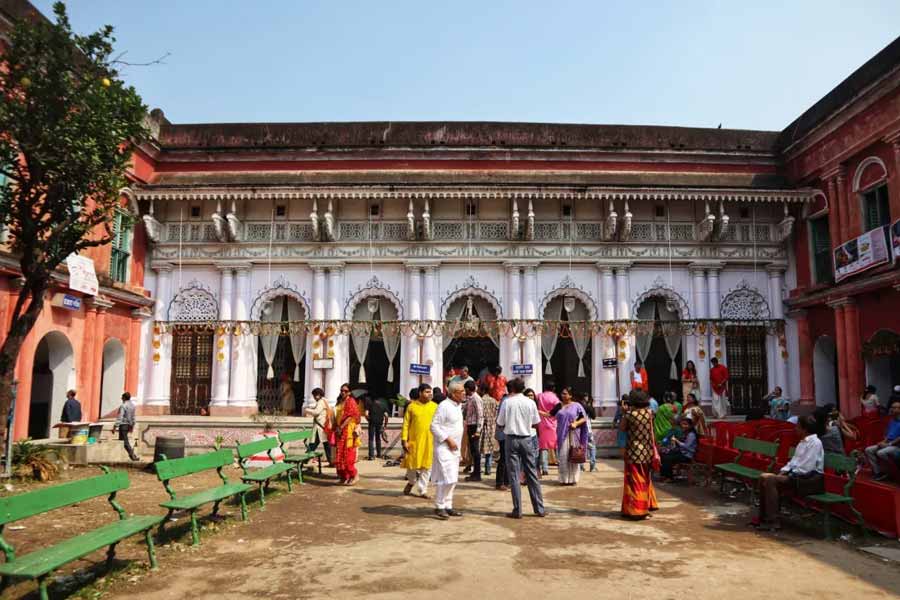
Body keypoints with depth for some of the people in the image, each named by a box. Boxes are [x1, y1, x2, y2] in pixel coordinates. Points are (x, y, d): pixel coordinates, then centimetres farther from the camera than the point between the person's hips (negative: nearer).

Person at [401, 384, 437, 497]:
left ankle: (422, 490, 15)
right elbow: (406, 424, 0)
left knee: (427, 466, 3)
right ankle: (411, 482, 38)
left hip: (430, 441, 1)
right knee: (412, 464, 8)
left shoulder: (435, 407, 5)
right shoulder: (411, 406, 1)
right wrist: (404, 440, -5)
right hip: (414, 440, -1)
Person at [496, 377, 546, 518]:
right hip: (526, 439, 2)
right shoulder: (530, 402, -1)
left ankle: (517, 510, 3)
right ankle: (539, 508, 13)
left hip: (512, 439, -2)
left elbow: (500, 424, -3)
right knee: (532, 474, 10)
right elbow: (535, 424, 5)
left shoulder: (507, 402, -7)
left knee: (514, 475, 2)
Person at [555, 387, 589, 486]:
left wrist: (576, 423, -15)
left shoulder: (576, 406, 2)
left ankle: (573, 478, 10)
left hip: (573, 435, -2)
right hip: (562, 435, 2)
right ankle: (564, 479, 8)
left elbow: (584, 418, 0)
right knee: (563, 456, 1)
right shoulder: (559, 406, 10)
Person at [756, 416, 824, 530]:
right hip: (798, 475, 9)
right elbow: (794, 461, 18)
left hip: (810, 479, -9)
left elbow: (806, 468, -21)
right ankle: (763, 517, 3)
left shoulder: (815, 443, -15)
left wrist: (789, 473, -11)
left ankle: (772, 521, -19)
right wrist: (783, 471, 3)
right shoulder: (803, 442, 14)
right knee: (764, 477, -2)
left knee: (770, 480, -23)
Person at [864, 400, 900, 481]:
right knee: (868, 450, -7)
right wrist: (883, 442, 1)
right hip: (888, 444, 9)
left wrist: (888, 444, -17)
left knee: (881, 453, -32)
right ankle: (878, 472, -11)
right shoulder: (891, 421, 15)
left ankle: (883, 472, -10)